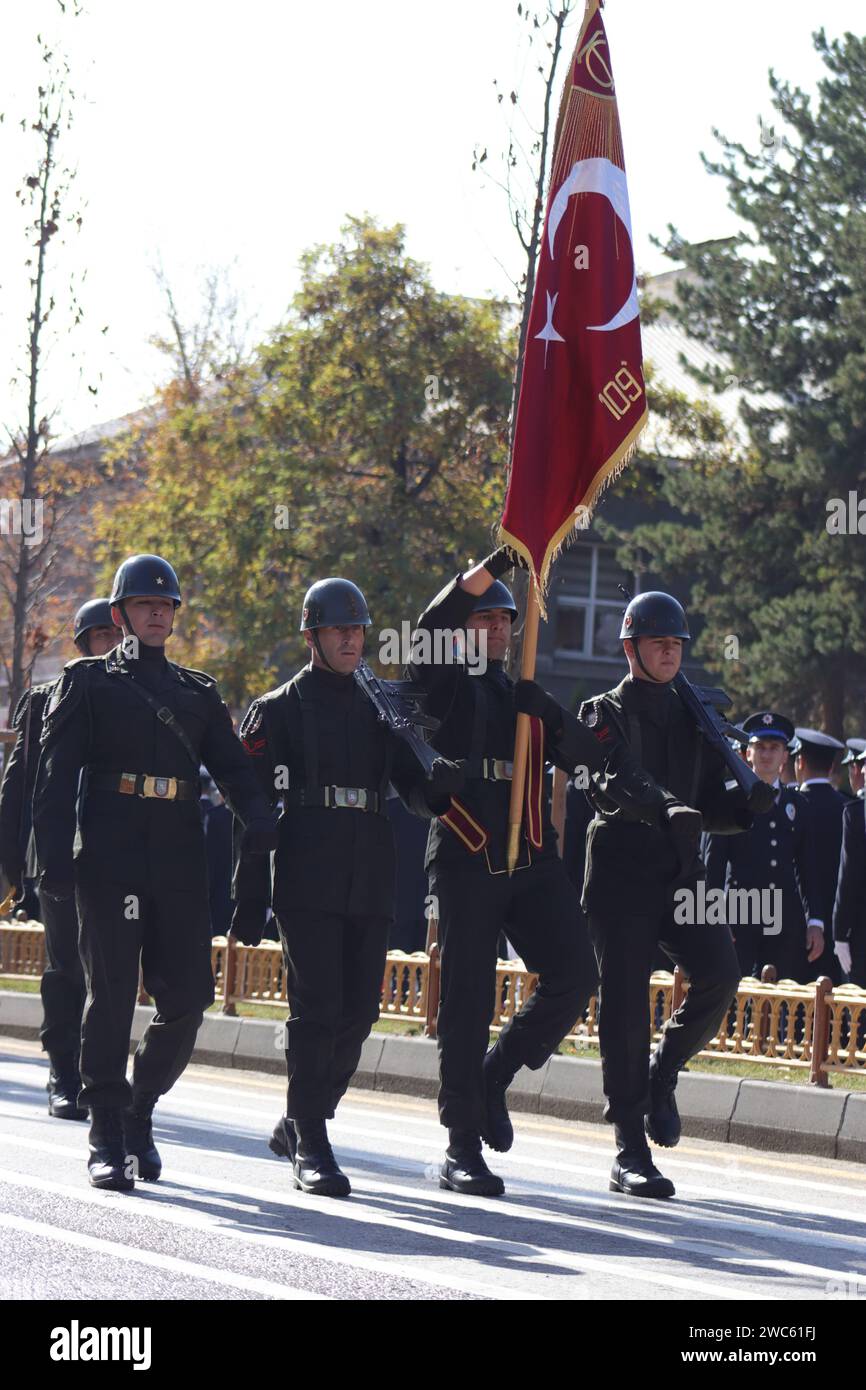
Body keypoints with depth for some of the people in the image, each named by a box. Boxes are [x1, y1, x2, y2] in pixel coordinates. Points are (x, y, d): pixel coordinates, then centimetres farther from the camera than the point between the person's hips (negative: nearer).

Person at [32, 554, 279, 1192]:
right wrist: (55, 858, -11)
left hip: (181, 865, 4)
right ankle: (108, 1140, 1)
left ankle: (140, 1112, 19)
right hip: (110, 862, -3)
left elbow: (233, 767, 11)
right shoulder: (87, 683, 8)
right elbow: (57, 774, 1)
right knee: (112, 999, -5)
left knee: (187, 1001, -2)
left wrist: (260, 821, -10)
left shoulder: (199, 691, 19)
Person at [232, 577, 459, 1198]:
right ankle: (310, 1144, -5)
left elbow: (416, 792, 13)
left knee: (359, 1009, 3)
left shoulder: (379, 709, 18)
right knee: (317, 1007, -9)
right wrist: (250, 899, -5)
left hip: (371, 884, 5)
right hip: (308, 882, -5)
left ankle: (301, 1121, 20)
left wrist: (440, 782, -13)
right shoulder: (279, 709, 5)